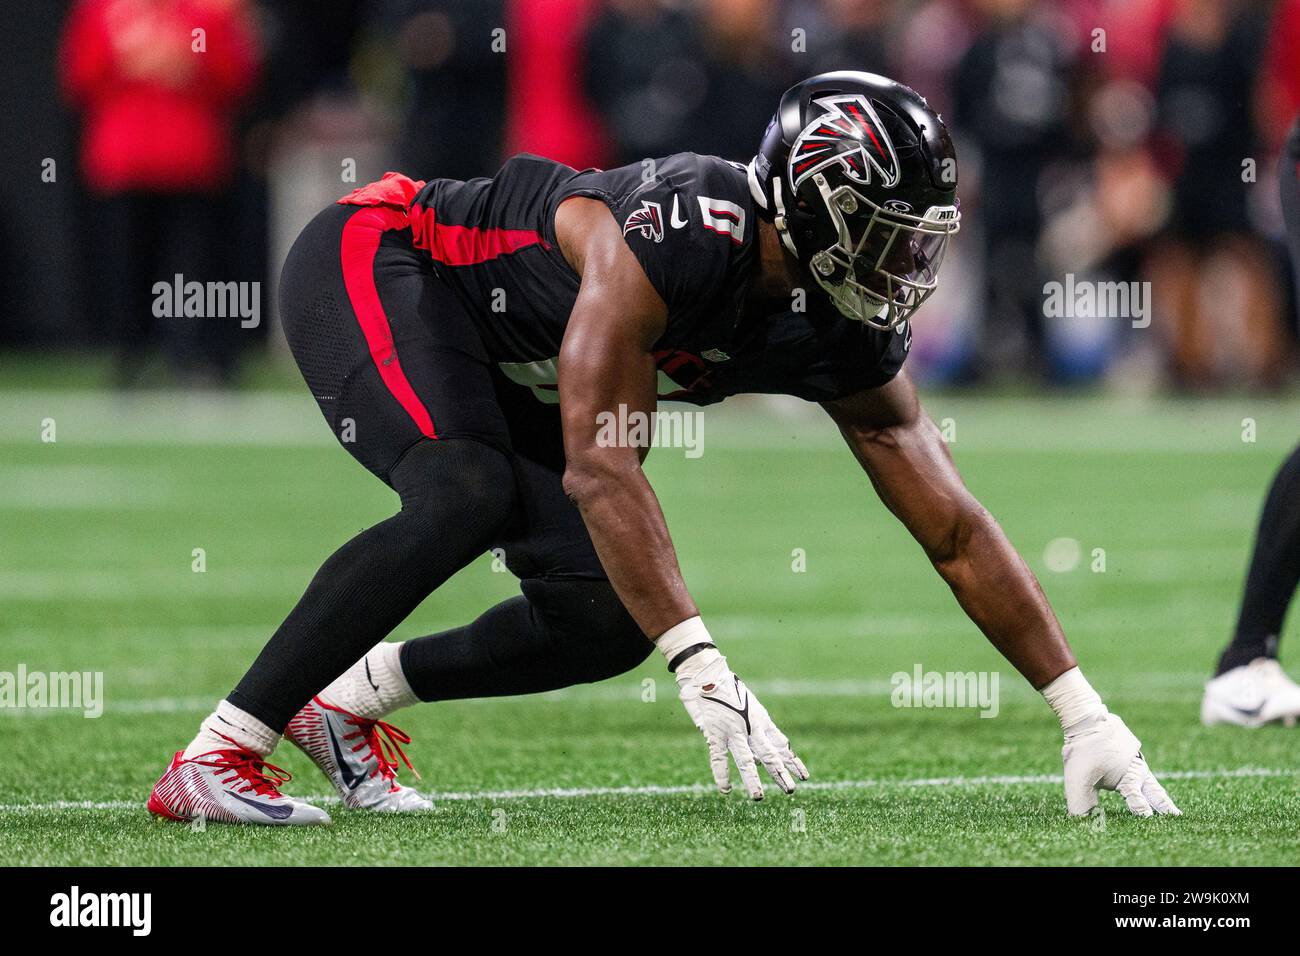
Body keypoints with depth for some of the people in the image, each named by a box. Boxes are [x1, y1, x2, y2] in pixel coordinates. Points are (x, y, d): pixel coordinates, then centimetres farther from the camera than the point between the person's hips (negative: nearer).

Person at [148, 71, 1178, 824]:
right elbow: (599, 466, -40)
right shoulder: (683, 232, -36)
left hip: (494, 372, 8)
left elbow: (957, 535, -5)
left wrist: (1085, 714, -9)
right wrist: (705, 673, -45)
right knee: (465, 495, -34)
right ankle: (217, 759, -30)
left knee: (606, 618, -3)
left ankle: (352, 695, 17)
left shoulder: (847, 344, -11)